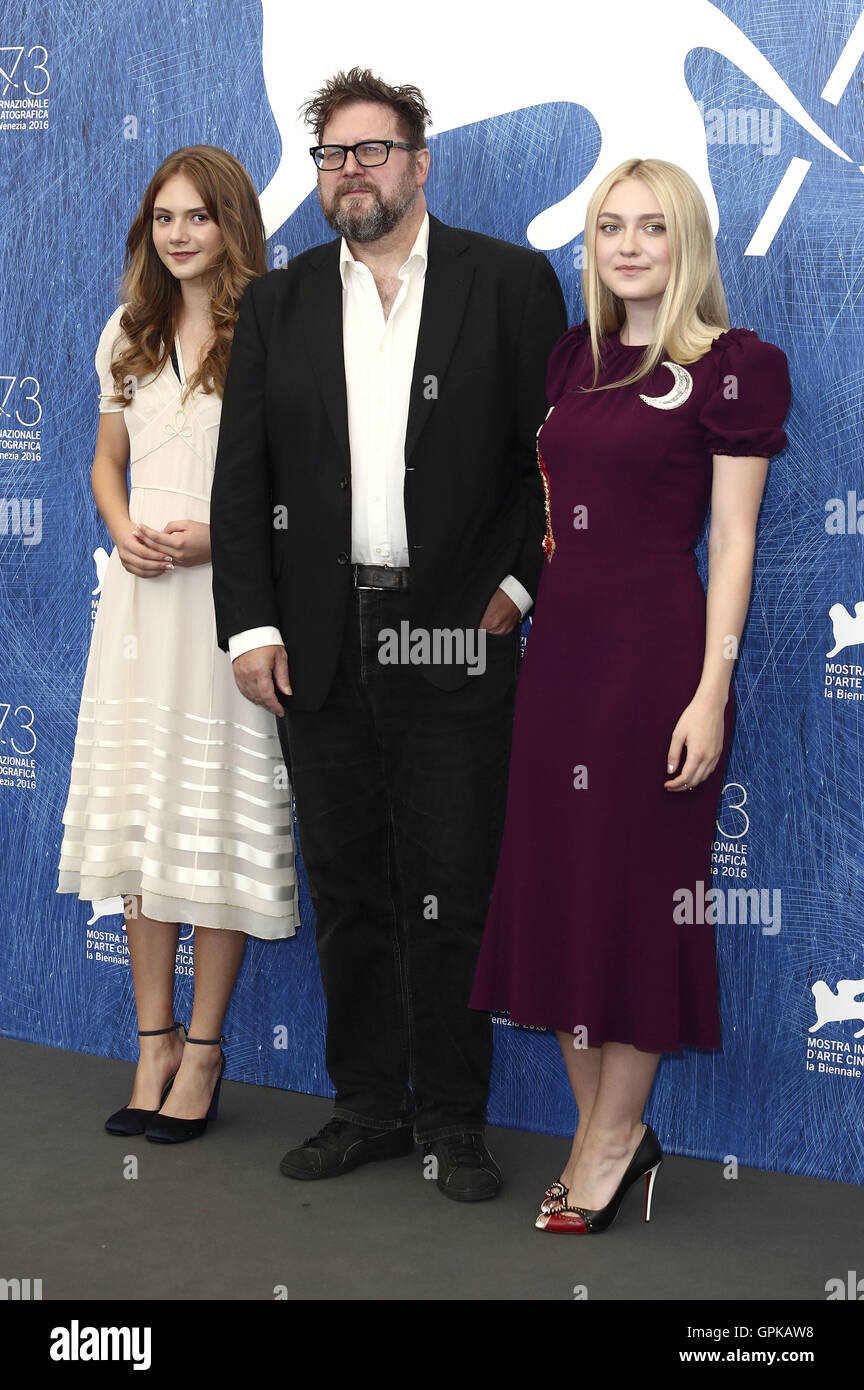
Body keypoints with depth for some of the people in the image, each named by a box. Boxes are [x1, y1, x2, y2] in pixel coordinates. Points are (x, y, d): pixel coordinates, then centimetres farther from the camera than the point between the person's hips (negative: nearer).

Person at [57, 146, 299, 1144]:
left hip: (231, 593, -5)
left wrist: (221, 537, -16)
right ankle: (154, 1042, 16)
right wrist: (124, 529, 0)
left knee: (219, 816, -2)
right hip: (140, 592, 5)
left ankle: (203, 1048, 10)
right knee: (138, 810, 6)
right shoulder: (129, 333, 14)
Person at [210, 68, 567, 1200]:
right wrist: (249, 625, -1)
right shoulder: (278, 304, 10)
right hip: (319, 644, 3)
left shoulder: (509, 282, 2)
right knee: (348, 891, 11)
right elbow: (242, 476, 7)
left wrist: (518, 585, -7)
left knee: (451, 893, 2)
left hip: (454, 638, -3)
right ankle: (368, 1108, 23)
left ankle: (453, 1122, 16)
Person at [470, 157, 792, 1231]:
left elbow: (732, 541, -9)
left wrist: (711, 692, -15)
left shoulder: (727, 368, -6)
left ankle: (614, 1135, 16)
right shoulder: (575, 358, 12)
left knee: (636, 887, 2)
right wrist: (528, 610, 9)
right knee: (554, 881, 7)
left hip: (656, 648, -6)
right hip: (560, 644, 7)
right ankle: (600, 1130, 20)